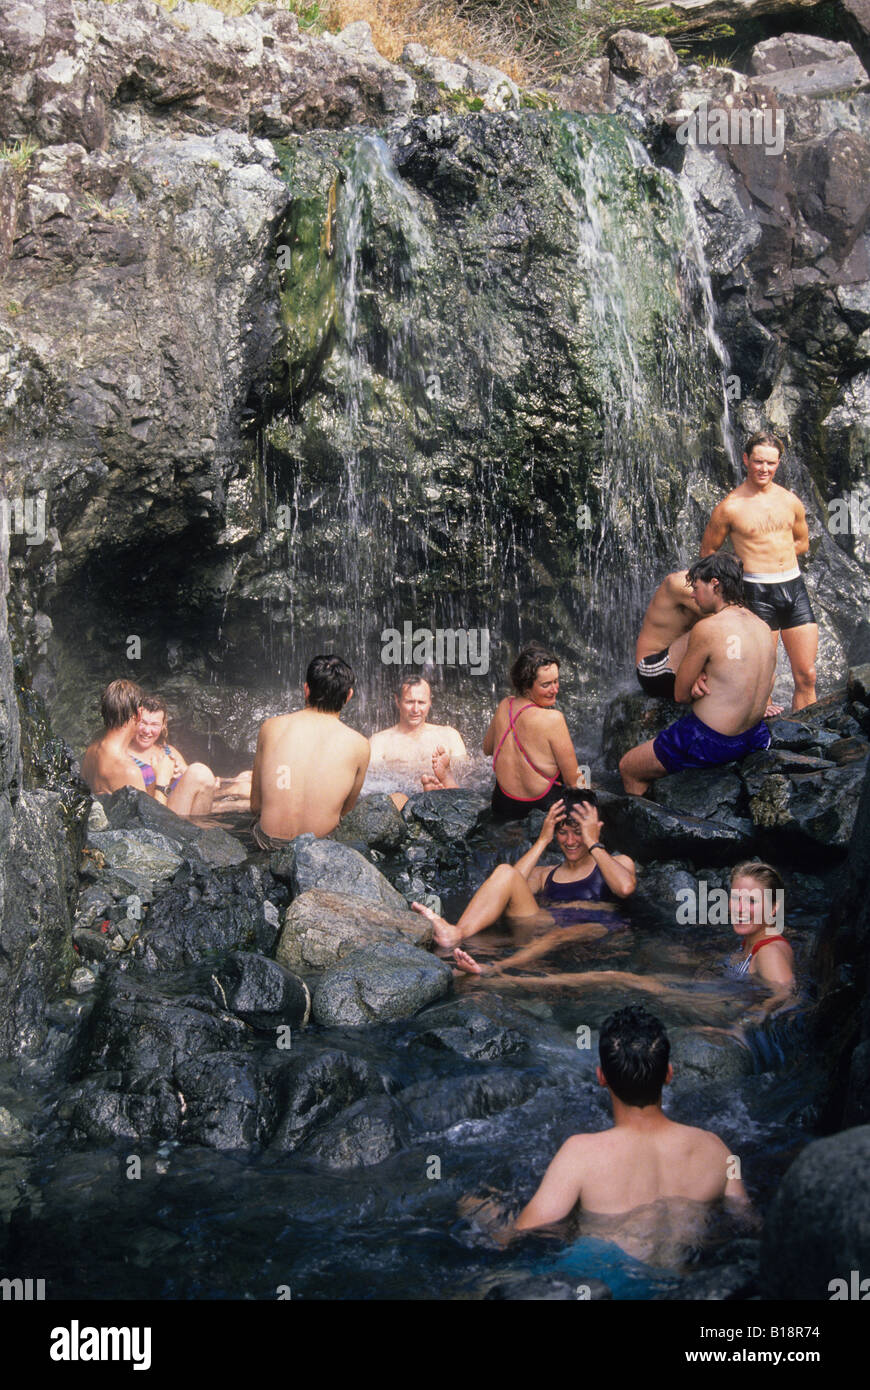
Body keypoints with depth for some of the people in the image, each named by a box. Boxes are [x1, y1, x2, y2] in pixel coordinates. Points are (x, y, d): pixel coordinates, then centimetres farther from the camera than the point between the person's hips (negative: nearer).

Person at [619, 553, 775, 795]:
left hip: (710, 743, -8)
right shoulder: (760, 625, 2)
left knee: (628, 768, 14)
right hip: (753, 736, 8)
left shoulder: (707, 628, -21)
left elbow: (680, 693, -10)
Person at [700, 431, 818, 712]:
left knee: (807, 677, 2)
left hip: (795, 586, 4)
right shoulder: (730, 507, -4)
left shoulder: (790, 502, 9)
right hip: (758, 592, -4)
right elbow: (708, 551, 7)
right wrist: (751, 560, 4)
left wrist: (769, 554, 12)